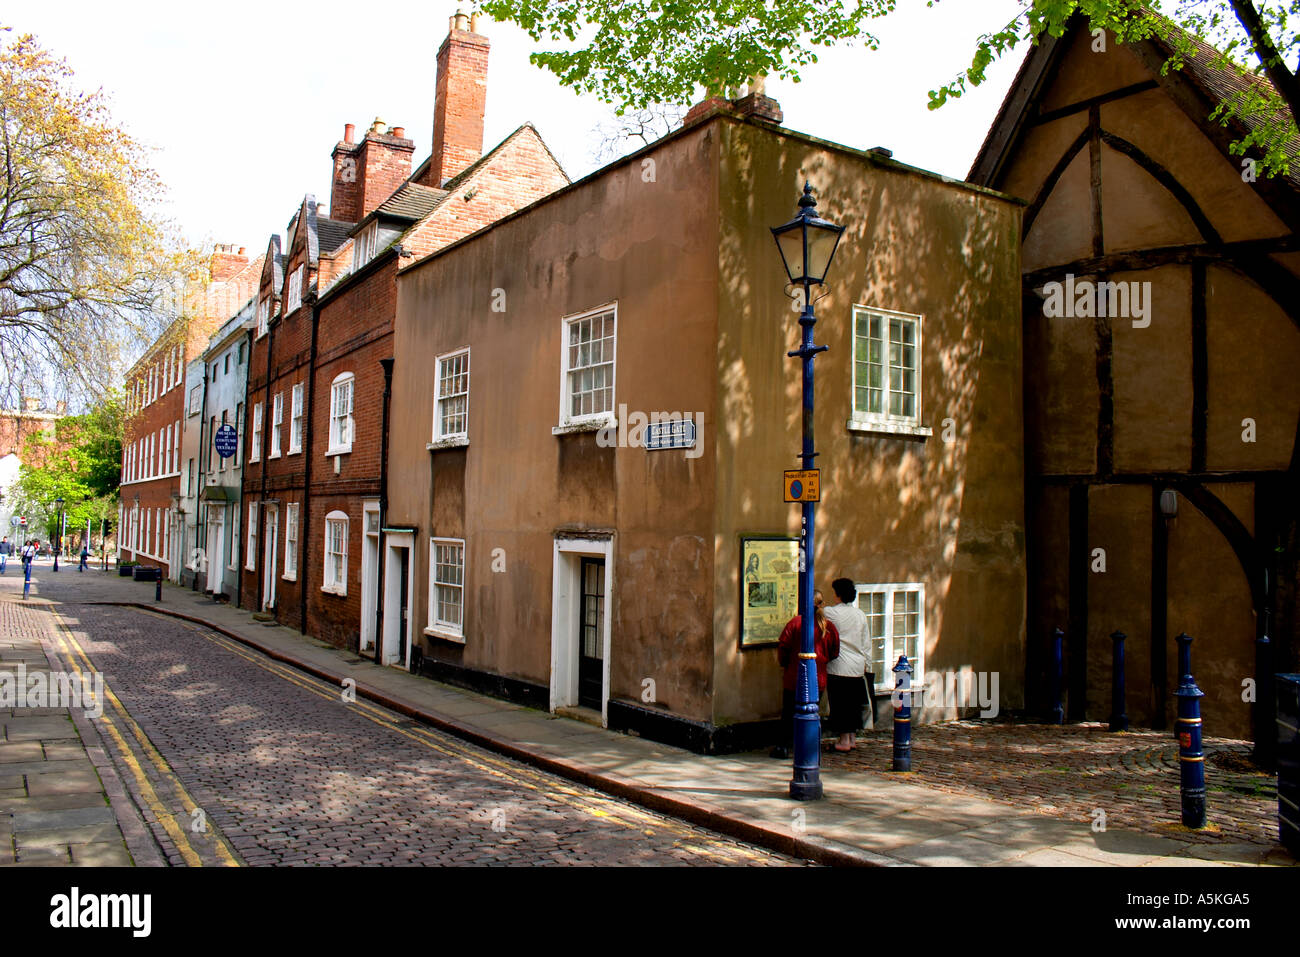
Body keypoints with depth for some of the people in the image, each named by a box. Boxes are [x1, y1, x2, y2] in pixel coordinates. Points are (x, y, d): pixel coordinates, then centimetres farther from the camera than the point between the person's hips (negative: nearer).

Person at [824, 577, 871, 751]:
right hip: (857, 666, 6)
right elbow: (865, 643, 12)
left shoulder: (831, 612, -11)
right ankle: (853, 738, 20)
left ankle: (844, 740, 5)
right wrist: (865, 662, 22)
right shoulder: (861, 615, 7)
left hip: (838, 665, -5)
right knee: (854, 702, 13)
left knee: (839, 702, 2)